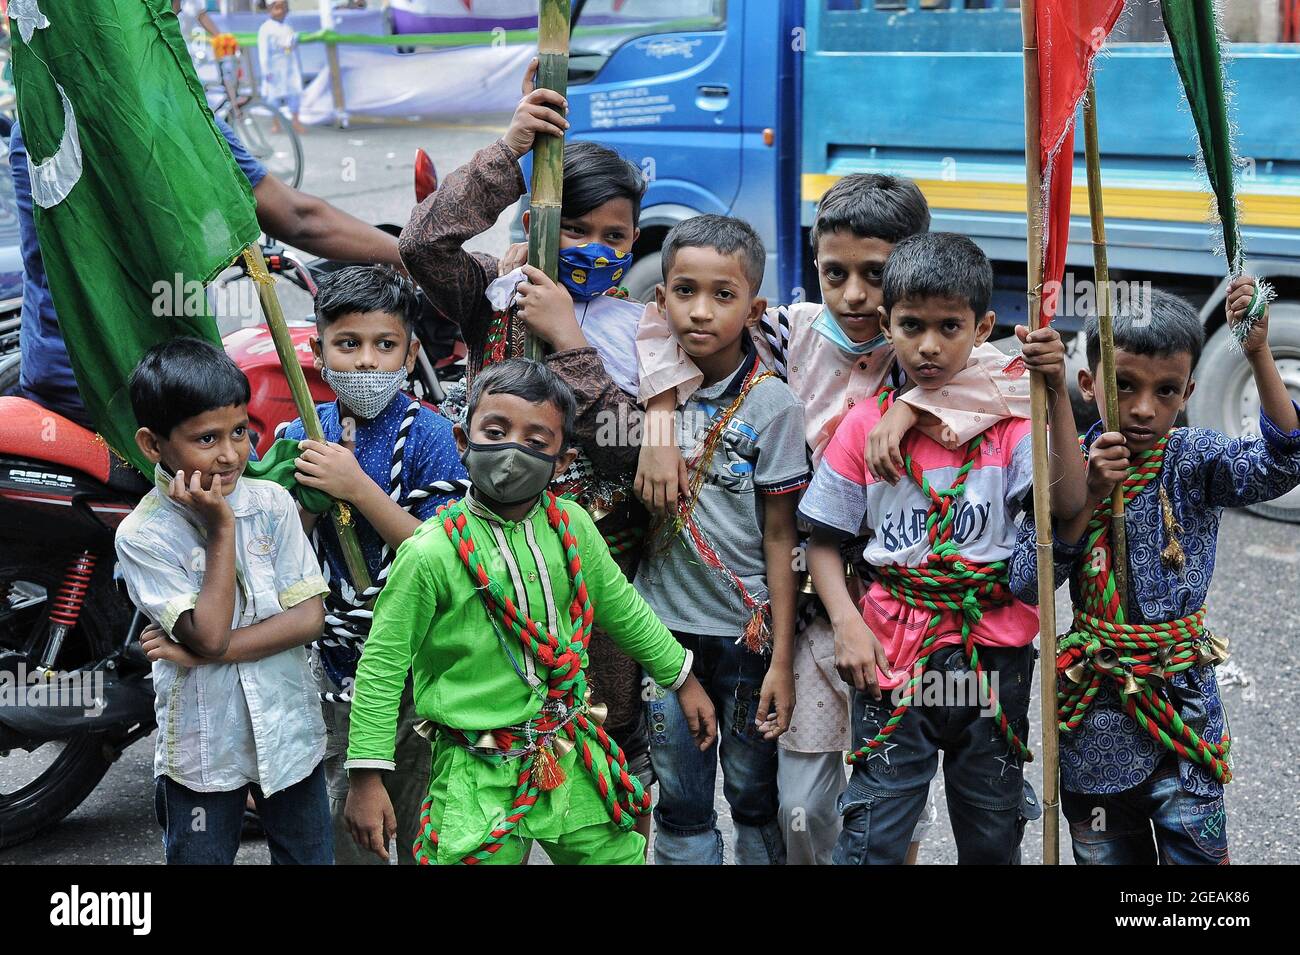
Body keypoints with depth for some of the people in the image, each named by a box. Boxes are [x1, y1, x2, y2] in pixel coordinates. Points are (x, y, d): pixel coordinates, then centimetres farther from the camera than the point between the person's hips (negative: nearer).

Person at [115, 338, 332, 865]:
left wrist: (209, 651, -18)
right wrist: (221, 528, -21)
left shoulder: (271, 503, -6)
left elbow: (309, 616, -9)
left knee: (311, 856, 15)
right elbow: (208, 634, -21)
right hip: (203, 754, -2)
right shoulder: (142, 534, -14)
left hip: (289, 735, 3)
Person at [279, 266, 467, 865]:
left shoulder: (427, 435, -10)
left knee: (420, 827, 8)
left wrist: (357, 488, -24)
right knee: (343, 836, 14)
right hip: (334, 663, 4)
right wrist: (310, 494, -16)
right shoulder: (303, 436, 2)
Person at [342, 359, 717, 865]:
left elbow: (621, 608, 15)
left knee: (620, 852, 14)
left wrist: (683, 679, 22)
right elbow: (383, 664, -10)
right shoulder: (432, 552, -16)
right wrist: (366, 777, -10)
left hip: (572, 760, 5)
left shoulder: (571, 525, -2)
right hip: (480, 776, -5)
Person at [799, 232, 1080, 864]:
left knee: (992, 838, 15)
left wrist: (1057, 394, -24)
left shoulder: (1007, 420, -1)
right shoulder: (864, 425, -2)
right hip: (893, 650, -1)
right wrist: (847, 624, -12)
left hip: (994, 652, 1)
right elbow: (824, 542, 3)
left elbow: (1067, 504, -17)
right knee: (872, 839, -1)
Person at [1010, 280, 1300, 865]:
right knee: (1104, 853, 16)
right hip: (1095, 713, 2)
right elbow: (1027, 584, -11)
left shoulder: (1196, 461, -8)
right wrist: (1087, 496, -20)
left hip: (1181, 701, -1)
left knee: (1197, 852, 0)